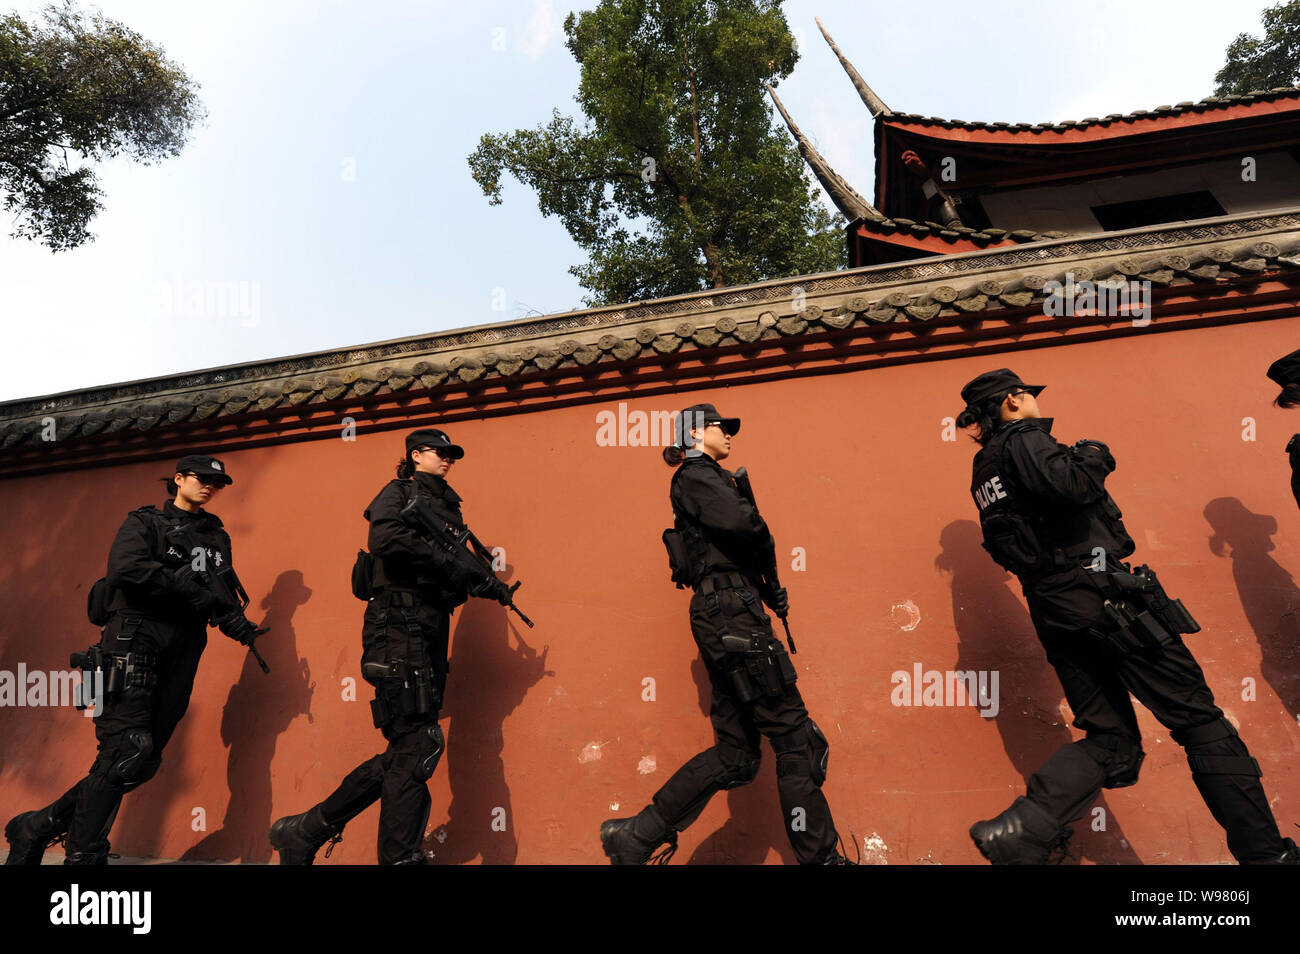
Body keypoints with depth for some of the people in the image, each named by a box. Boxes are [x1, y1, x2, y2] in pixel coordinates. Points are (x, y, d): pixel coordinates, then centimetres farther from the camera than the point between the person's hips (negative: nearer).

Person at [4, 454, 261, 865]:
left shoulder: (217, 537, 20)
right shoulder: (145, 522, 4)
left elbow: (221, 594, 14)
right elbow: (126, 568, -15)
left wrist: (236, 622, -7)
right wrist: (189, 584, -18)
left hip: (181, 654, 6)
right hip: (134, 642, -6)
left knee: (143, 763, 5)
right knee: (125, 752, -14)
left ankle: (37, 828, 22)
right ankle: (83, 855, -2)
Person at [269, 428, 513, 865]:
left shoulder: (446, 508, 24)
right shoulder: (399, 493, 2)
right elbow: (386, 538, -20)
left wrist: (485, 581, 0)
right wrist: (450, 564, -16)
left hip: (430, 631, 8)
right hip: (398, 627, -8)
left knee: (406, 753, 9)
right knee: (417, 744, -10)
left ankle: (303, 832, 21)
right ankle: (401, 856, 0)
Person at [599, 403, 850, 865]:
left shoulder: (708, 479, 27)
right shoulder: (696, 475, -3)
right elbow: (741, 523, -22)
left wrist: (768, 589, 9)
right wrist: (767, 562, -3)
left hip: (725, 616, 10)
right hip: (730, 613, -10)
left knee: (735, 752, 8)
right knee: (793, 734, -5)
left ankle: (637, 836, 10)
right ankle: (821, 856, 3)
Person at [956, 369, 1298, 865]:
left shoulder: (985, 470, 20)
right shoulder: (1023, 439, -6)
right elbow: (1070, 485, -25)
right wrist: (1091, 455, -3)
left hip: (1052, 609, 9)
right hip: (1100, 595, -8)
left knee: (1110, 740, 8)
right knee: (1200, 721, 2)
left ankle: (1021, 831, -8)